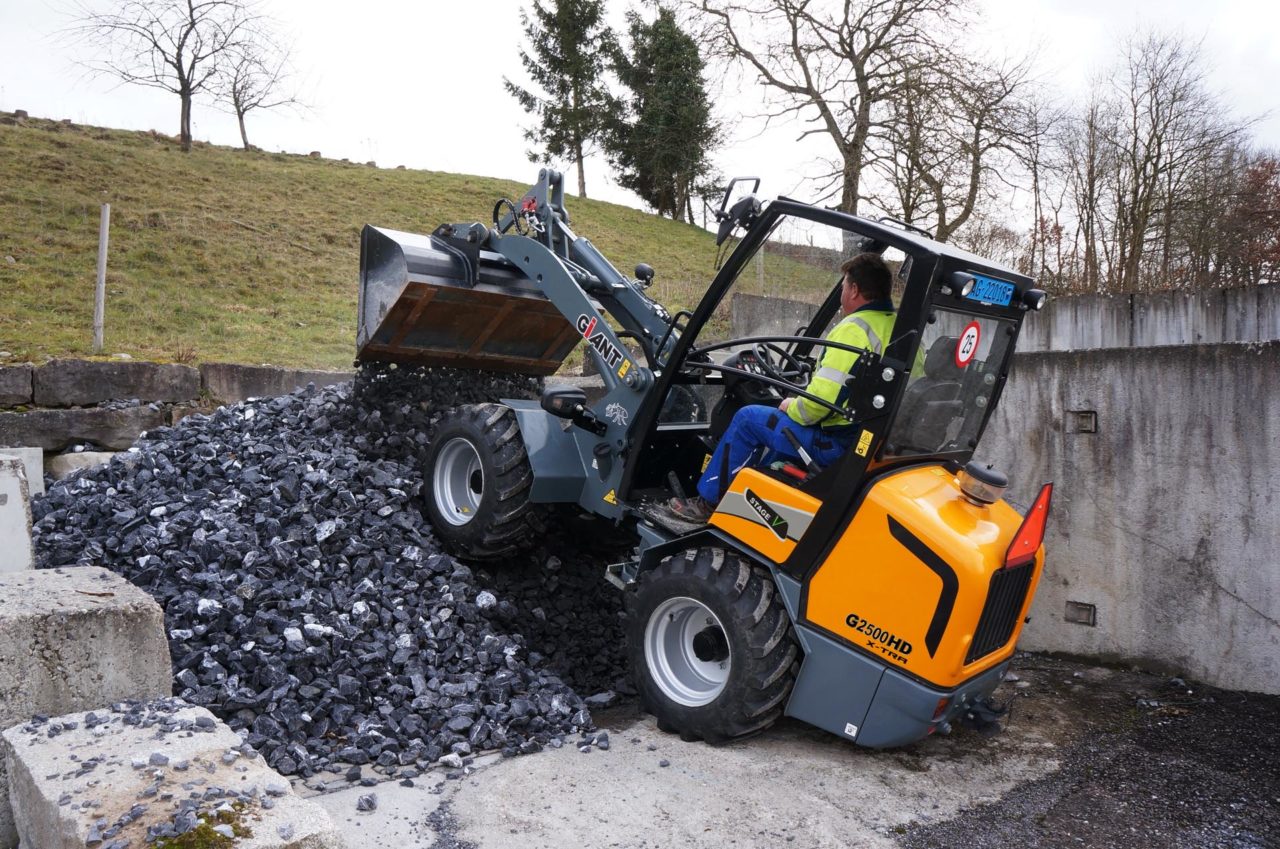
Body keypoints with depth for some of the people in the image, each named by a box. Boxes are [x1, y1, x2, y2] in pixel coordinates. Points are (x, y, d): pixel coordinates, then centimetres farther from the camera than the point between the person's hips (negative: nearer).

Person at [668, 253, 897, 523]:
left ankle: (708, 502, 16)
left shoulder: (852, 329, -19)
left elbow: (820, 401, -26)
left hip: (837, 442, -9)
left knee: (748, 418, 6)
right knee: (777, 421, 28)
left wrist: (792, 407, -4)